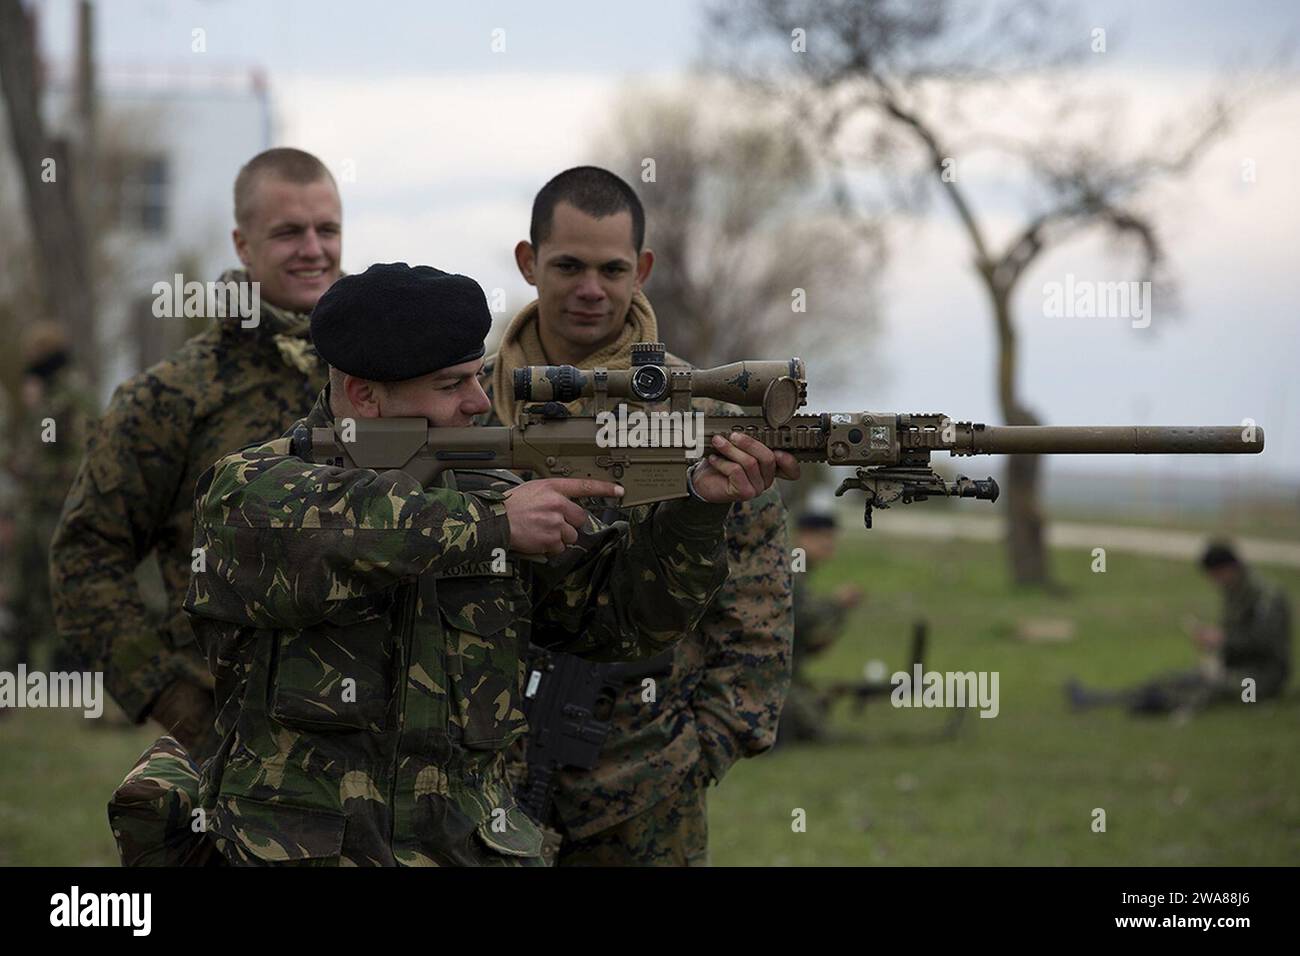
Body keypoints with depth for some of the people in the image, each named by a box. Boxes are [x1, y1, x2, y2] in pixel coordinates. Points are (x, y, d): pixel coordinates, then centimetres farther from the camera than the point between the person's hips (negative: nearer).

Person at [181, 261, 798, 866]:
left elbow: (616, 609, 15)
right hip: (301, 848, -4)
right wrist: (494, 524, -22)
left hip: (474, 846, 4)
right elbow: (313, 533, -26)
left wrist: (699, 508, -1)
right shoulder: (244, 491, -3)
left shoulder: (485, 496, 11)